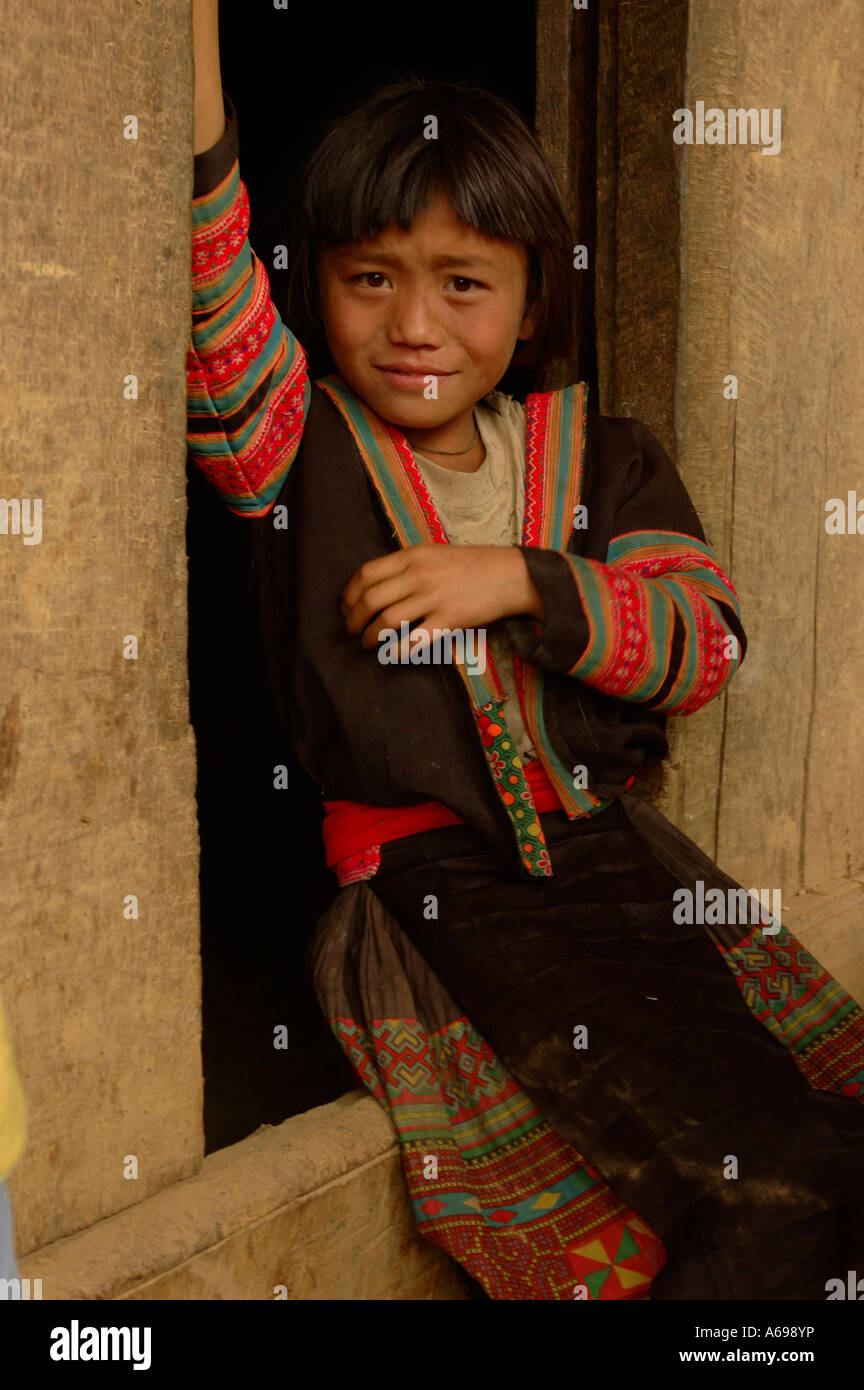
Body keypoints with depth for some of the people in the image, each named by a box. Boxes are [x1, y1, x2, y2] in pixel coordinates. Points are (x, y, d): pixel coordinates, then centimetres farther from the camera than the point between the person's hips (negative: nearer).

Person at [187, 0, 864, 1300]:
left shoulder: (602, 457, 12)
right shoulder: (304, 450, 4)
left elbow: (707, 636, 1)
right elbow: (218, 324, -15)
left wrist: (520, 579, -12)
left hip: (609, 848, 5)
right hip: (431, 884, -4)